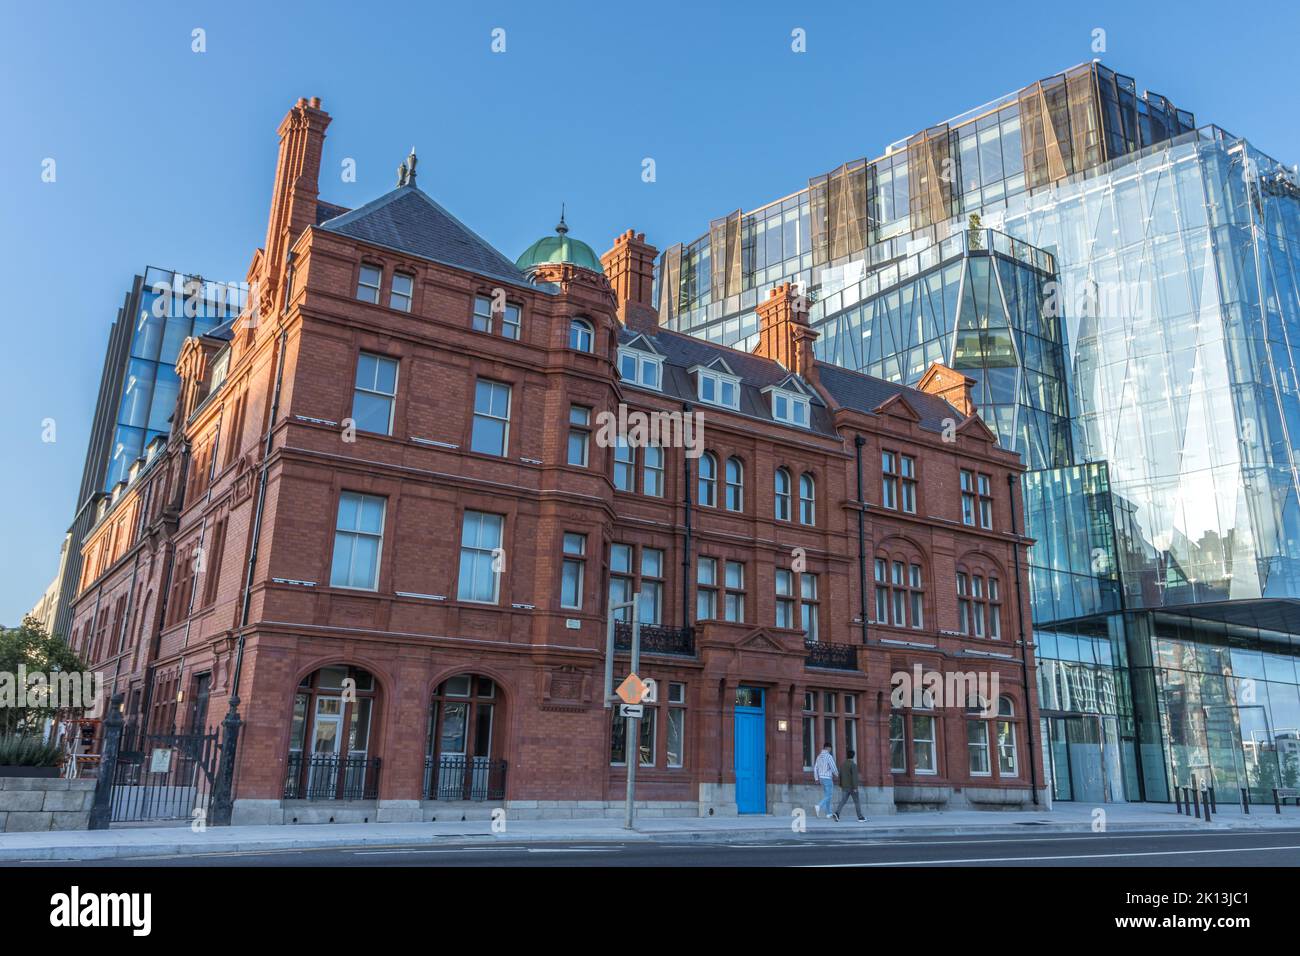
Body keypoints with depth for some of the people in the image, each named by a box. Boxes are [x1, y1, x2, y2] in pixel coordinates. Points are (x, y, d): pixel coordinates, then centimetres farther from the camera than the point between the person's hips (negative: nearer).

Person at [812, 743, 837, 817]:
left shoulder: (819, 756, 9)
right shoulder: (829, 756, -17)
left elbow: (815, 768, 11)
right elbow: (833, 768, -18)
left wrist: (816, 779, 15)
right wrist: (837, 774, 4)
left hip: (822, 778, 8)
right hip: (828, 779, -8)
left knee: (826, 795, 14)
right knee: (829, 796, -4)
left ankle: (828, 813, 15)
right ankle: (819, 806, -26)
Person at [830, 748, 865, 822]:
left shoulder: (842, 763, 7)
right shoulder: (853, 764, -14)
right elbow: (854, 776, -19)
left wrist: (841, 785, 19)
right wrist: (855, 787, -19)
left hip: (845, 786, 6)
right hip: (852, 786, -5)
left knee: (843, 800, 2)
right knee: (856, 801, 7)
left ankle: (836, 814, -17)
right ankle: (860, 817, 14)